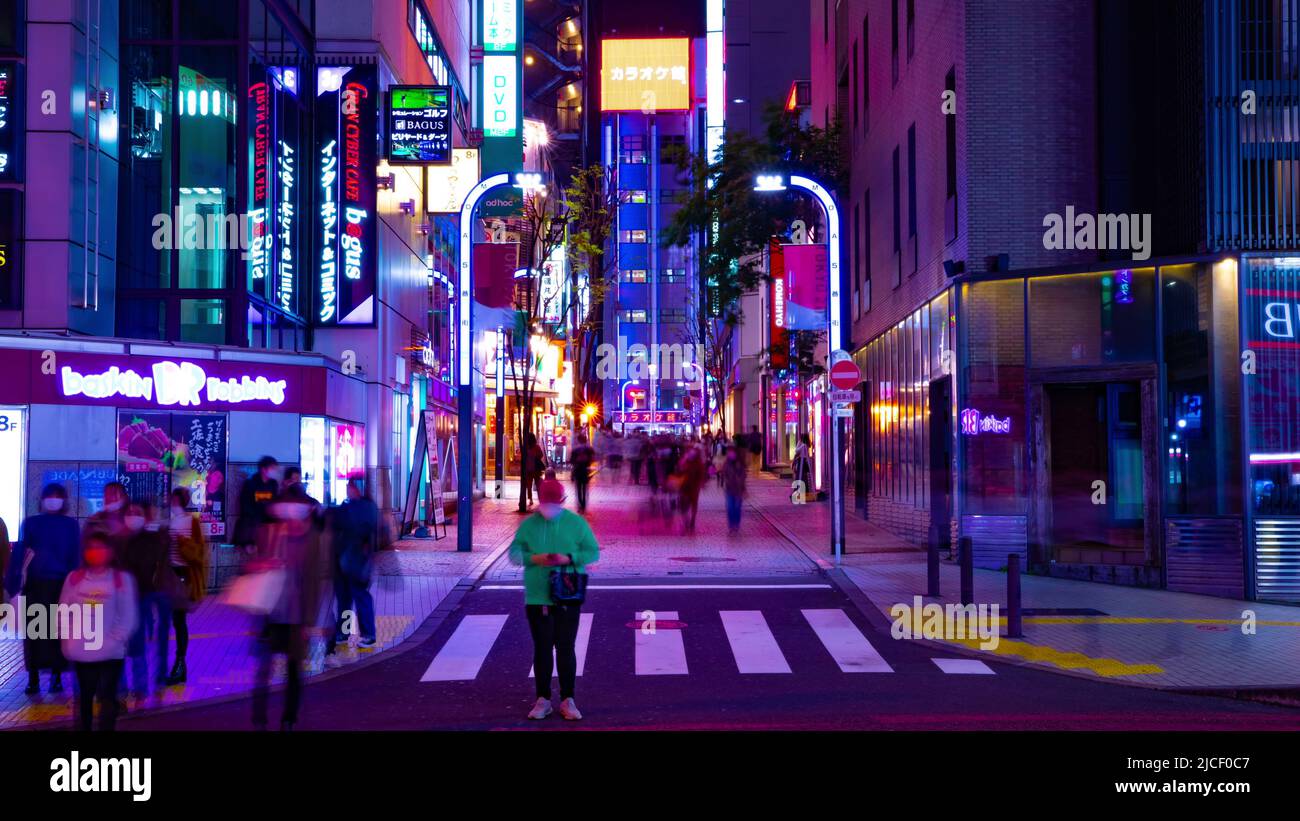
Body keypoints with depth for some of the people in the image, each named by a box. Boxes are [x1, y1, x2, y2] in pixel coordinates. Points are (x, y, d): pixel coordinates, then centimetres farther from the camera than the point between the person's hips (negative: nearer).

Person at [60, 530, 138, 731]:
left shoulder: (122, 578, -5)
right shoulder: (74, 577, 2)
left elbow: (128, 617, -5)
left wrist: (115, 641, -13)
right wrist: (69, 641, -3)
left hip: (111, 653, -3)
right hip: (82, 652, 3)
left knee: (107, 696, -4)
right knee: (85, 696, 17)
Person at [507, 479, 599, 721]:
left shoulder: (576, 523, 0)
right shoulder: (528, 524, 4)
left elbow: (593, 552, 1)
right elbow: (514, 553, 3)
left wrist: (568, 559, -16)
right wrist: (534, 558, -18)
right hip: (537, 598, 1)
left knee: (566, 648, 1)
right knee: (542, 648, 5)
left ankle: (567, 700, 10)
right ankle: (543, 700, 14)